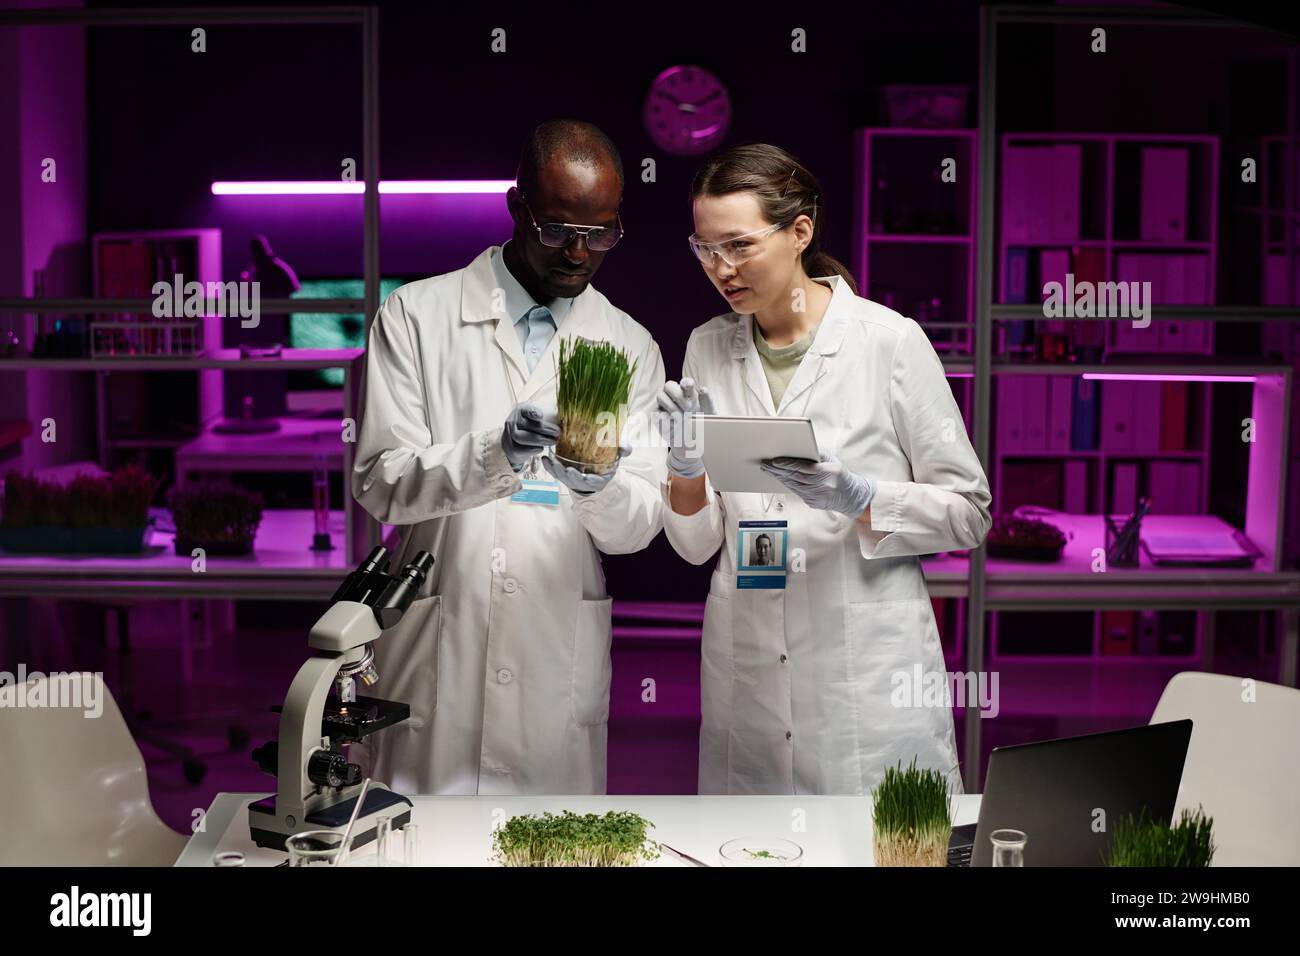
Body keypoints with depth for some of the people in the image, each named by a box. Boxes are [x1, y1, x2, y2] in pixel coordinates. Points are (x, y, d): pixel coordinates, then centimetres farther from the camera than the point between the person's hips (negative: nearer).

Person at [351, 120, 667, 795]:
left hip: (560, 668, 2)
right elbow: (378, 482, -6)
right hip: (434, 660, -2)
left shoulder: (631, 348, 9)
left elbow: (640, 525, 5)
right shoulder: (416, 317, 1)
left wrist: (600, 485, -18)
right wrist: (494, 454, -23)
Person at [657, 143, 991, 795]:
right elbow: (697, 544, 8)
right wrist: (686, 467, -11)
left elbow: (969, 513, -2)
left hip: (870, 675, -3)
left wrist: (857, 497, -17)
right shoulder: (707, 349, 7)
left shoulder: (890, 340, -5)